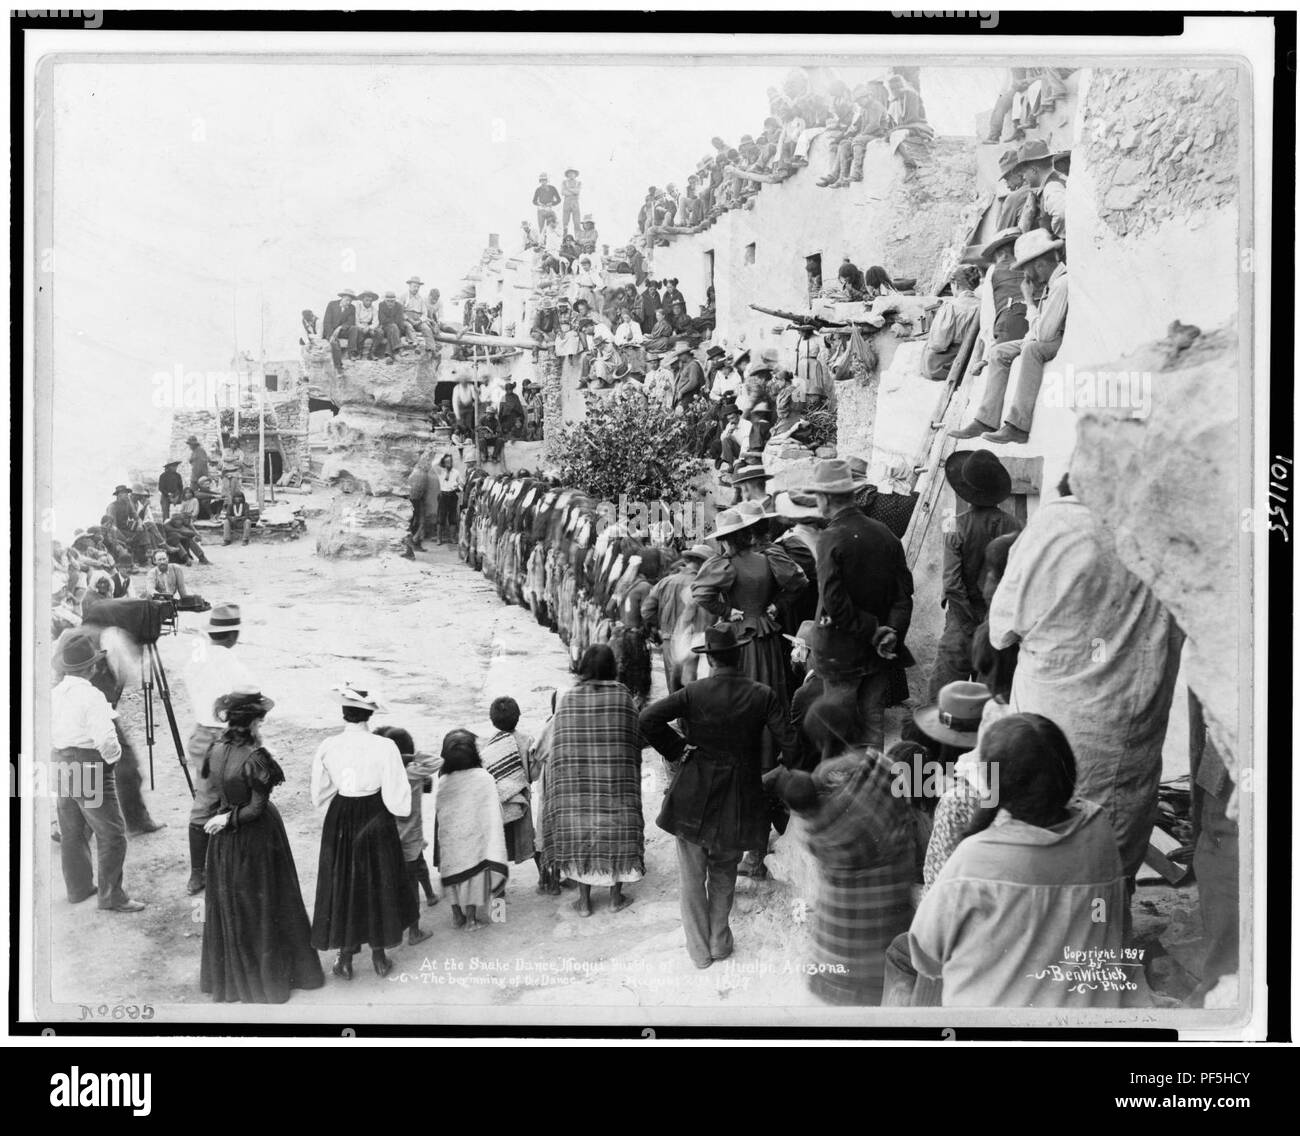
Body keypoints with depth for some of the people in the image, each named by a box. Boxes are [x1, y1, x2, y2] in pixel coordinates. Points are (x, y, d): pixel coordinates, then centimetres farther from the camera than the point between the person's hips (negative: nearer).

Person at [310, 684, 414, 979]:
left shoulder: (327, 747, -10)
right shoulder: (384, 747, -18)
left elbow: (319, 795, 1)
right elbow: (396, 800, -16)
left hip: (339, 822, 2)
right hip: (376, 822, -1)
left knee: (342, 884, 16)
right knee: (378, 884, 16)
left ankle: (345, 958, 26)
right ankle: (379, 955, 28)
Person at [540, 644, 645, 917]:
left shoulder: (568, 700, -5)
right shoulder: (622, 697, -8)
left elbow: (556, 745, -4)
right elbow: (639, 739, -3)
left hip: (576, 782, 1)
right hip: (616, 782, -1)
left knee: (580, 833, 11)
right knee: (616, 831, 13)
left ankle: (584, 901, 15)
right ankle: (616, 897, 19)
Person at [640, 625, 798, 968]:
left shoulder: (693, 693, -11)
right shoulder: (763, 696, -9)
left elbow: (648, 718, -20)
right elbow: (788, 743, -12)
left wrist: (676, 749, -9)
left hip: (693, 800, -2)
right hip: (738, 802, 2)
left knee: (692, 878, 12)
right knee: (724, 876, 22)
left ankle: (700, 949, 18)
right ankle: (720, 942, 28)